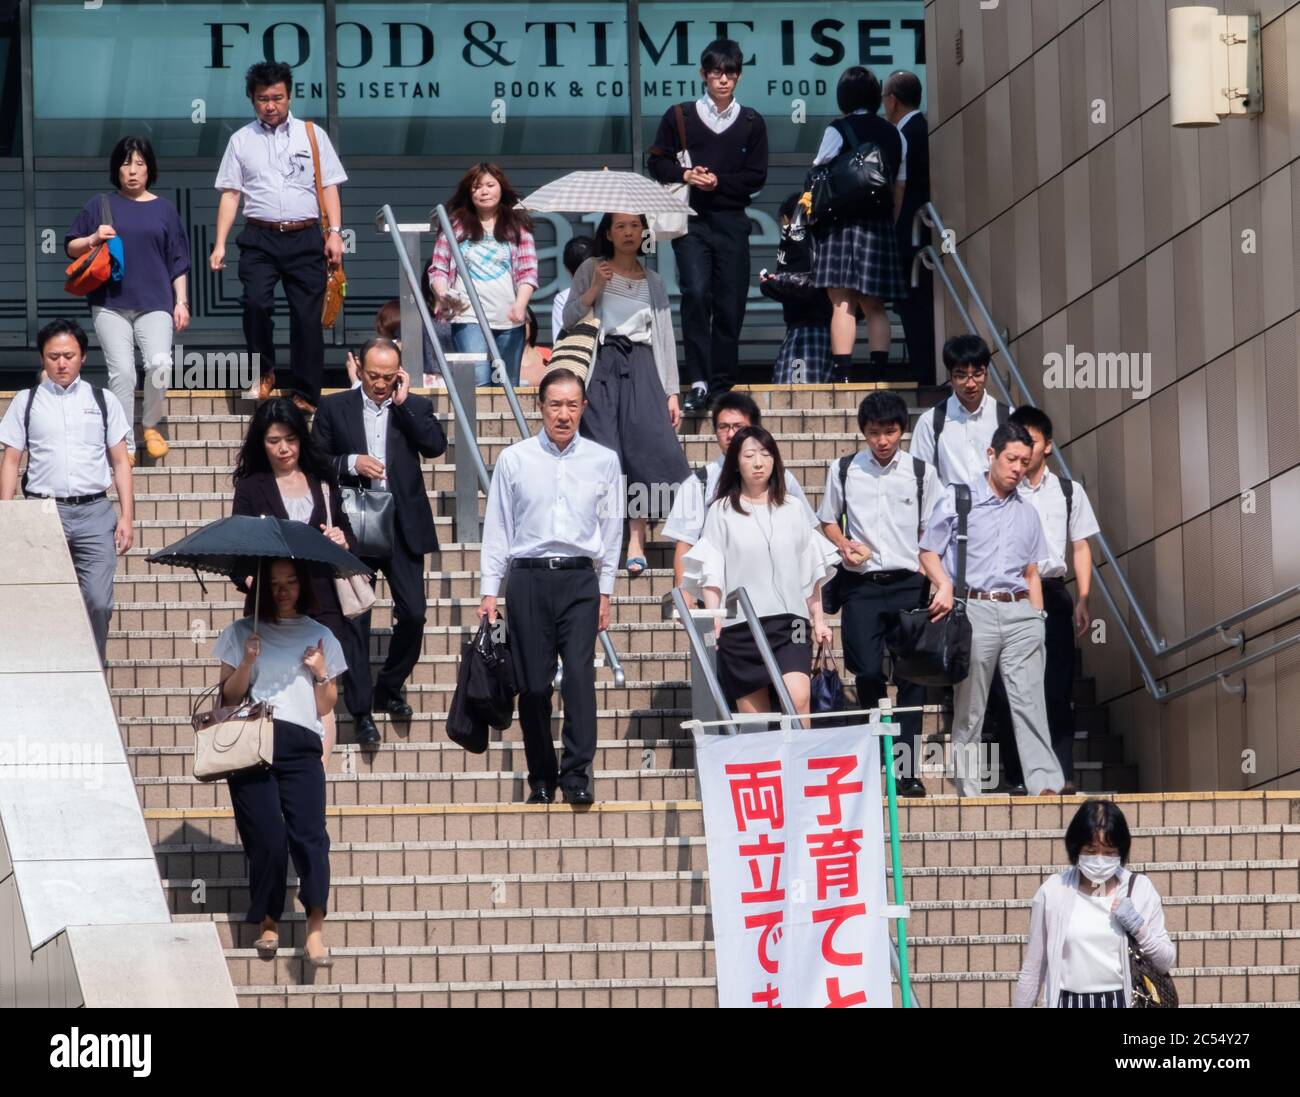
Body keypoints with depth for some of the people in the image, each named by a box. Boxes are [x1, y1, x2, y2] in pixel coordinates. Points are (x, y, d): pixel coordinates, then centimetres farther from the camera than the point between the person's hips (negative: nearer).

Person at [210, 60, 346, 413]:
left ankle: (305, 396, 5)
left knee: (307, 315, -3)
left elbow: (329, 187, 8)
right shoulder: (241, 140, 12)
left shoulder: (312, 135, 11)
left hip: (305, 238, 0)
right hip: (260, 238, 0)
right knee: (256, 302, -22)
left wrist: (334, 232, -3)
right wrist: (220, 244, 1)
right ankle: (264, 373, -1)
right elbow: (230, 195, 9)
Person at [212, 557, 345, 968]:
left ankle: (315, 930, -19)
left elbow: (325, 706, 17)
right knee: (267, 838, -9)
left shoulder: (319, 637, 18)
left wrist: (320, 674, -1)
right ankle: (268, 925, 5)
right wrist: (247, 663, -6)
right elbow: (229, 696, 9)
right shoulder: (242, 634, 14)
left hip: (300, 744, 1)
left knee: (308, 832, -15)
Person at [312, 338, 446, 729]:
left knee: (413, 613, -2)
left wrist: (403, 404, -12)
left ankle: (389, 689, 19)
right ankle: (361, 708, 7)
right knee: (354, 619, 1)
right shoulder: (334, 409, 4)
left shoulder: (415, 407, 6)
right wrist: (351, 463, -13)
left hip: (403, 527, 1)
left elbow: (436, 446, -10)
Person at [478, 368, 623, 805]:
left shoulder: (603, 461, 8)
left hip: (580, 577, 0)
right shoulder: (514, 460, 6)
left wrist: (605, 592, 8)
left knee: (580, 672, -15)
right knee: (532, 683, 0)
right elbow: (497, 528, 8)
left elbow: (611, 528, 12)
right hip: (528, 577, 0)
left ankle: (577, 773, -15)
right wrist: (489, 592, 4)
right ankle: (541, 780, 7)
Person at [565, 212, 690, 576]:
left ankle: (636, 541, -17)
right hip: (602, 366, -1)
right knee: (604, 451, -13)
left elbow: (665, 338, 17)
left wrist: (671, 392, 11)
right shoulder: (592, 270, 11)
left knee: (647, 447, -16)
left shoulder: (653, 282, 18)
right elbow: (569, 320, 4)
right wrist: (595, 288, -9)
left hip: (641, 368, 1)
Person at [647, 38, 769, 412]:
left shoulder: (751, 123, 9)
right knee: (696, 293, -18)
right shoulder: (679, 116, 7)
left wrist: (719, 182, -10)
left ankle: (722, 385, 9)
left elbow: (756, 177, 6)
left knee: (730, 303, 0)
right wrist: (685, 175, -11)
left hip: (731, 220, 2)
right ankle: (699, 383, -18)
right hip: (691, 221, -2)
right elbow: (657, 163, 7)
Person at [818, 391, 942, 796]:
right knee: (868, 672, -7)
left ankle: (909, 771, -1)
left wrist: (932, 581, -1)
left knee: (911, 677, -3)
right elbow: (828, 521, 16)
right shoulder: (843, 471, 6)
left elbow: (932, 533, 10)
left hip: (908, 583, 0)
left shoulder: (922, 473, 6)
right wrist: (845, 545, -5)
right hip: (862, 584, 0)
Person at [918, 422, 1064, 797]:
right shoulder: (958, 500, 6)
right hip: (975, 609, -3)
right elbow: (929, 552, 4)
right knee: (969, 708, 0)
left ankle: (1046, 783, -17)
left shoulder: (1027, 514, 19)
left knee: (1029, 700, -9)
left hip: (1019, 611, 3)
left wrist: (1037, 621, 13)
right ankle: (967, 791, 3)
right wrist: (945, 587, -13)